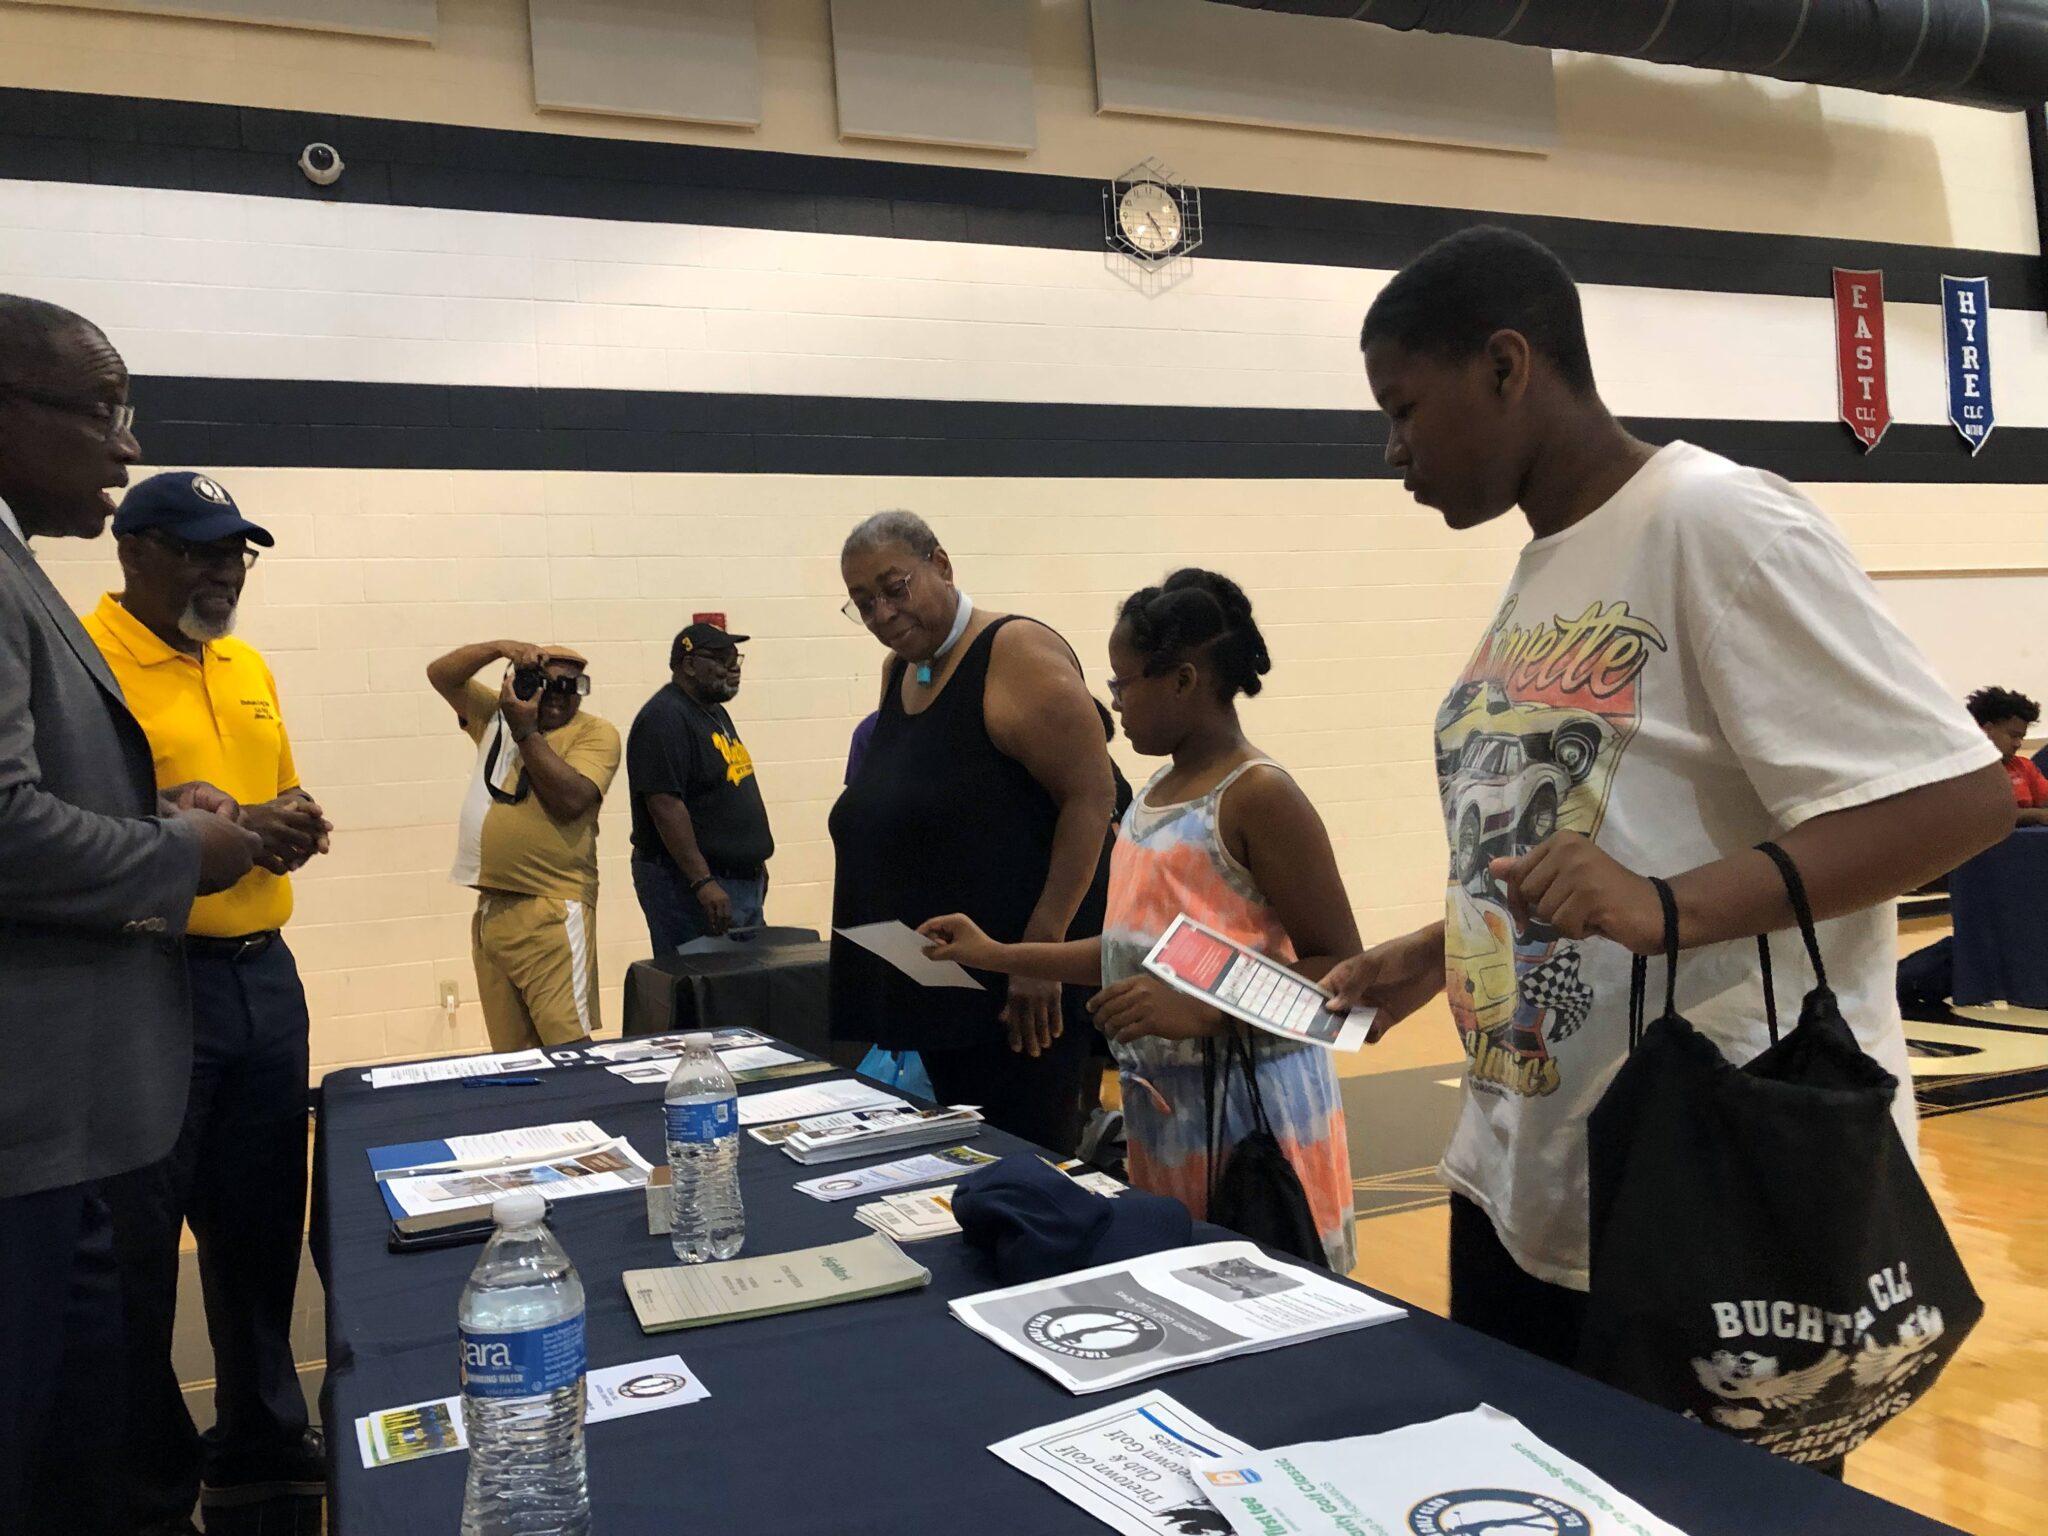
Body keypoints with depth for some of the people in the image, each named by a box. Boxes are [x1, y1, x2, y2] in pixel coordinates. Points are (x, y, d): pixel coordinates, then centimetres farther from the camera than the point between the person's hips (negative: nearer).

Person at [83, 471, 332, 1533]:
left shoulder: (249, 668, 14)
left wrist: (293, 827, 1)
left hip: (263, 971, 7)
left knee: (262, 1223, 16)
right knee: (133, 1246, 6)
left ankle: (261, 1445, 32)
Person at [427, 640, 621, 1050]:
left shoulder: (595, 733, -2)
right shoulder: (496, 715, 16)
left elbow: (569, 799, -17)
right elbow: (440, 674, 12)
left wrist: (526, 730, -13)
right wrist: (501, 647, -3)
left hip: (553, 910, -6)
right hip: (491, 908, 6)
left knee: (568, 1046, -10)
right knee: (510, 1053, 9)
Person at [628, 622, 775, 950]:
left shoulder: (714, 713, 15)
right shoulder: (664, 719, -16)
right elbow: (665, 805, -23)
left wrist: (755, 859, 22)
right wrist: (703, 882, -26)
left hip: (743, 879, 10)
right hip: (689, 883, -10)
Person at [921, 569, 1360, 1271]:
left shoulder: (1257, 797, -14)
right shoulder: (1157, 793, 11)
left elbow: (1341, 969, -16)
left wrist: (1198, 1011, -26)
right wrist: (999, 957, 13)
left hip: (1251, 1110, -8)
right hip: (1160, 1107, 8)